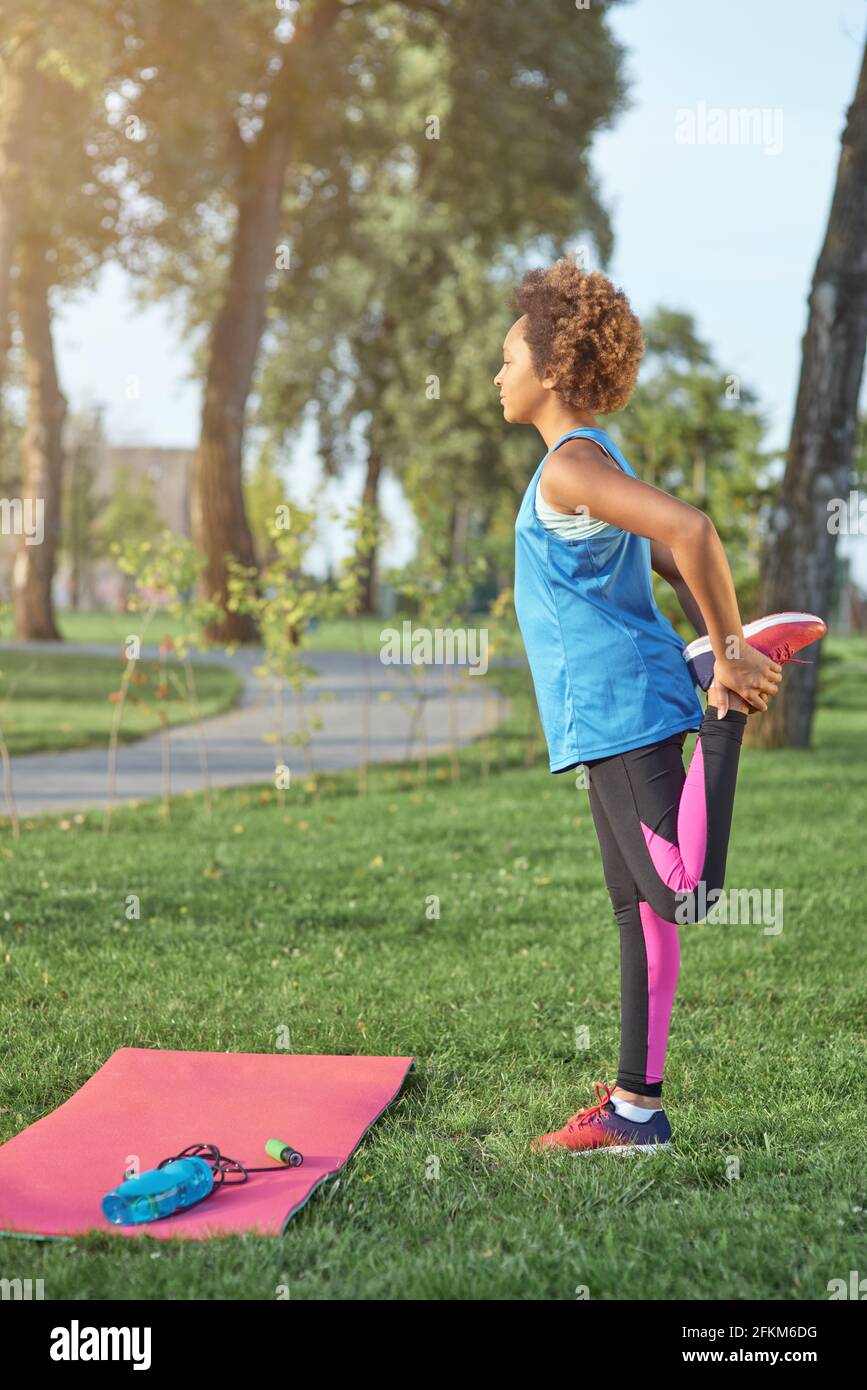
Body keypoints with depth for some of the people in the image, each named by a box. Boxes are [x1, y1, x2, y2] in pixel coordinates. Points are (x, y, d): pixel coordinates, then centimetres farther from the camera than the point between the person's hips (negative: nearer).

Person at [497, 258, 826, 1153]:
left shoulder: (570, 467, -13)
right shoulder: (592, 463, 19)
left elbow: (691, 531, -27)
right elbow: (678, 565, 19)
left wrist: (730, 656, -20)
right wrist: (717, 654, 8)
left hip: (618, 710, -10)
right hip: (616, 716, 10)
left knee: (684, 891, -18)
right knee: (639, 906, 11)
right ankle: (635, 1108, 17)